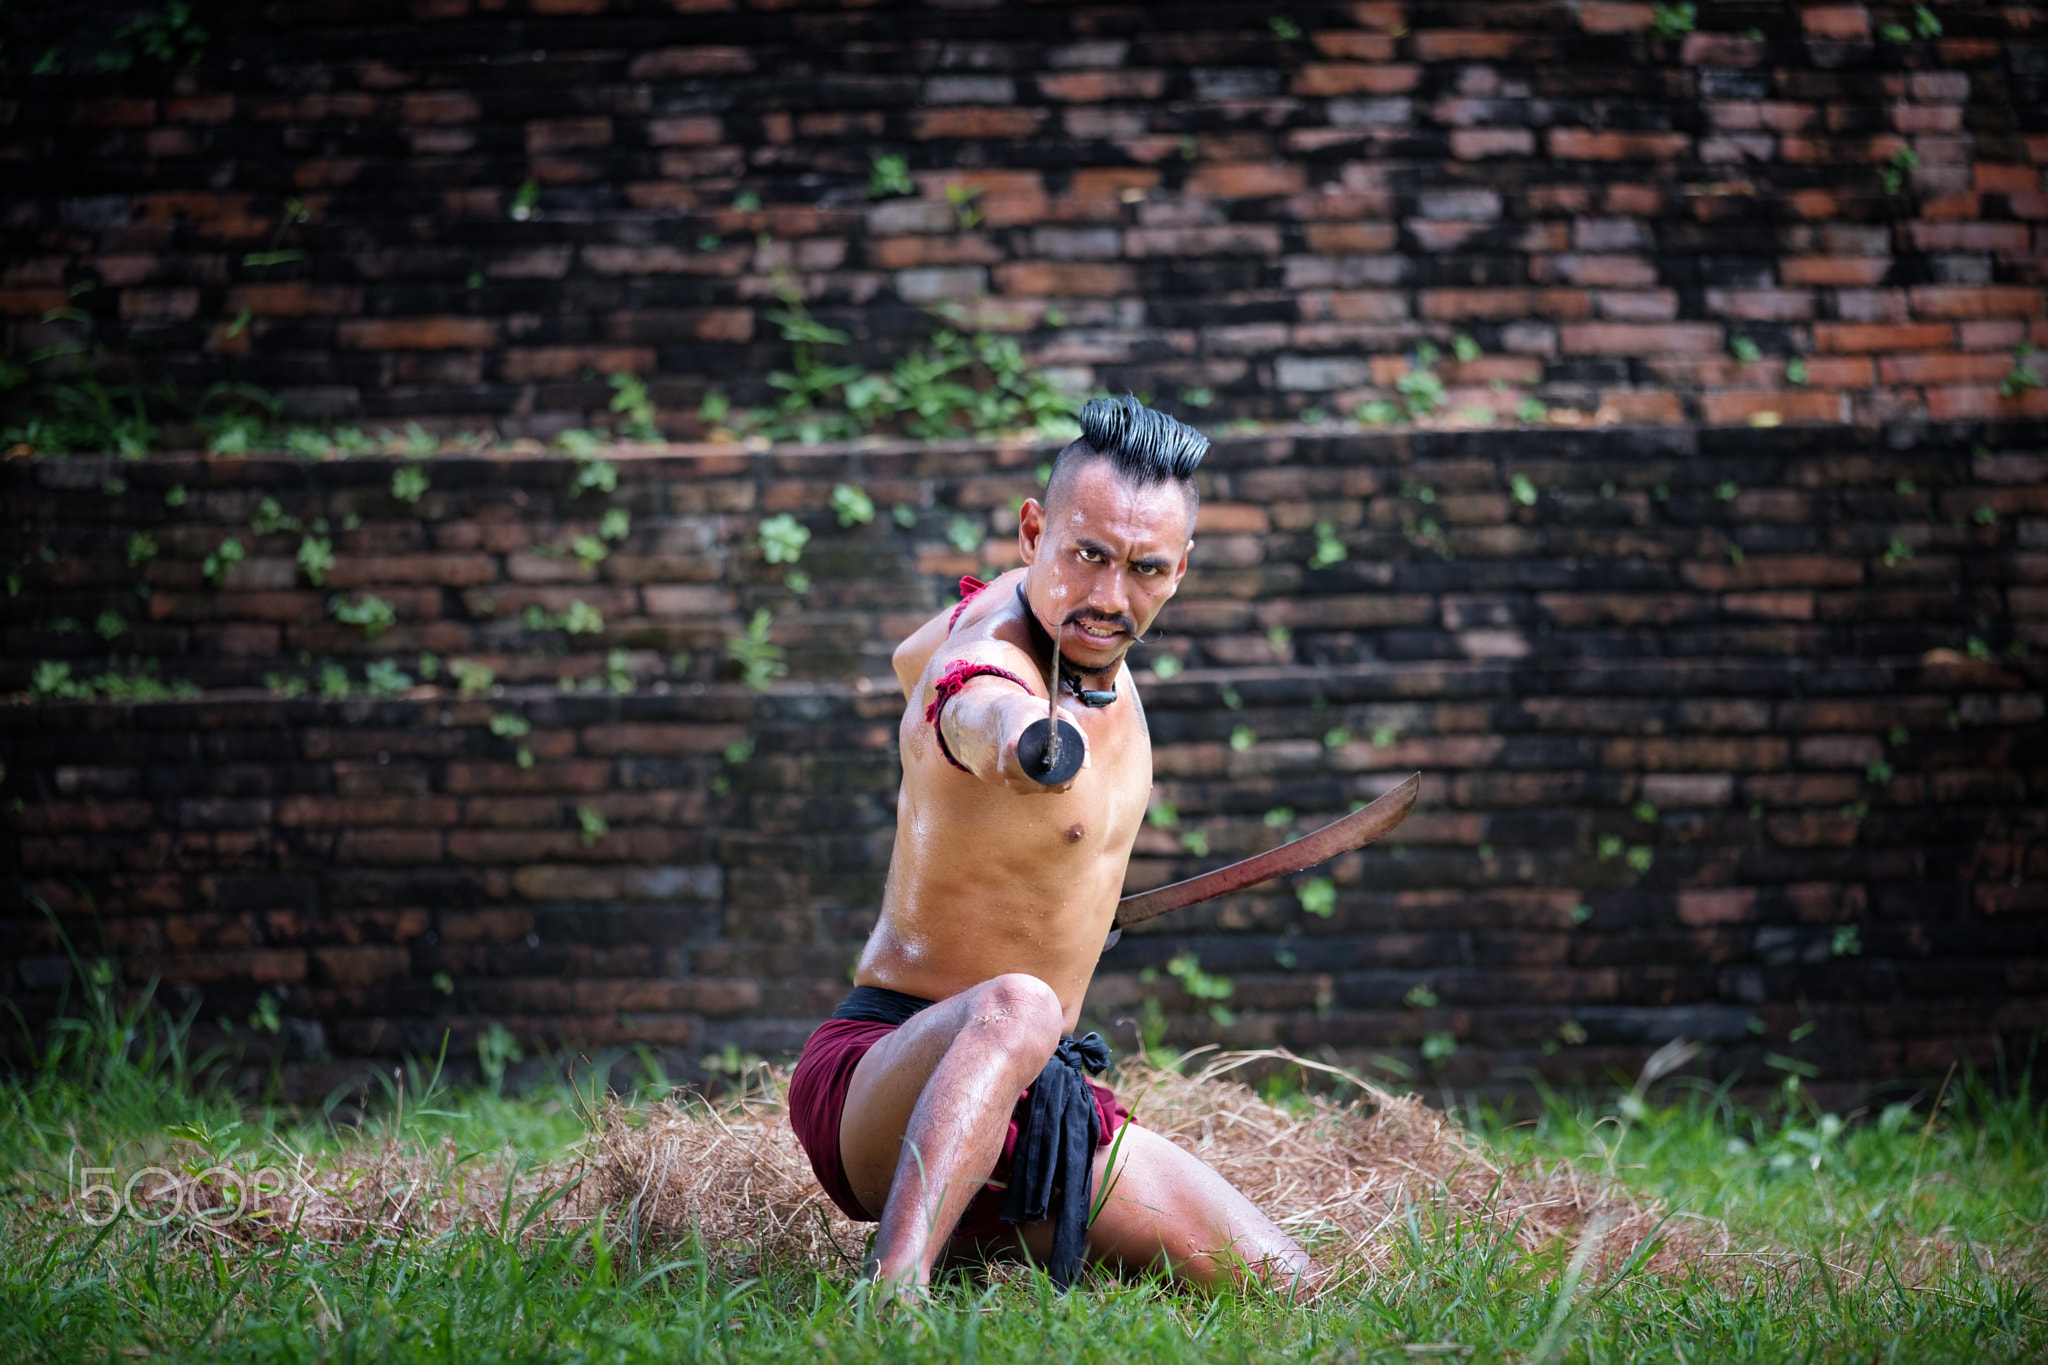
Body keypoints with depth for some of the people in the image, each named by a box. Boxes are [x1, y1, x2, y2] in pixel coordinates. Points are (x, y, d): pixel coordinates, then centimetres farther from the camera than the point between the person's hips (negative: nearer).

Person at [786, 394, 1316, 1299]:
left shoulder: (1059, 609, 4)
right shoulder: (988, 668, -23)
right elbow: (972, 708, -48)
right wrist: (1017, 738, -73)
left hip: (1037, 1106, 9)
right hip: (881, 1070, -9)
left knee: (1283, 1288, 1)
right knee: (1014, 1009, -42)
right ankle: (891, 1293, -51)